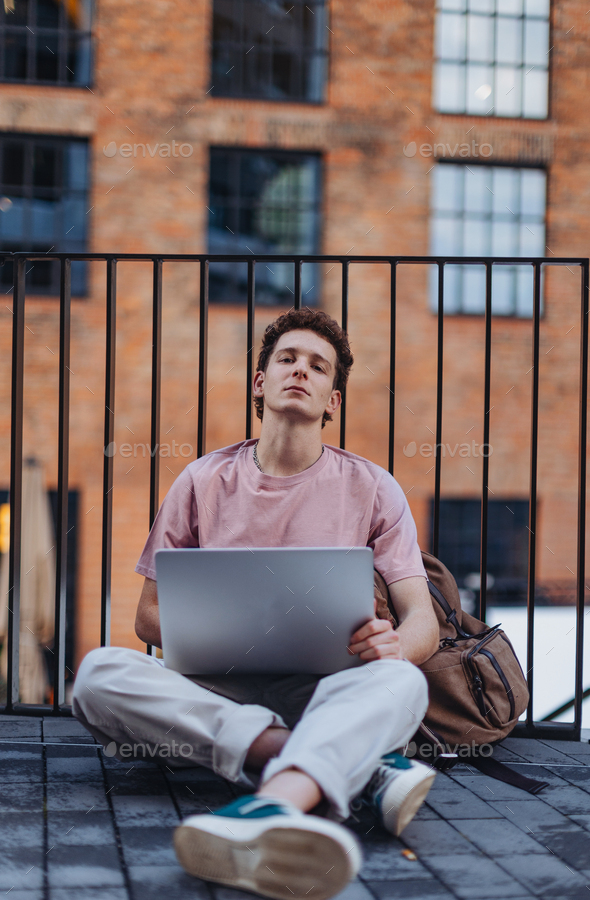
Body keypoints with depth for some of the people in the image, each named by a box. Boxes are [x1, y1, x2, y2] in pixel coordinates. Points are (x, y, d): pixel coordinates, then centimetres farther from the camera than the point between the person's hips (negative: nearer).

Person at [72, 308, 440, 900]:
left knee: (401, 680, -34)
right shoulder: (204, 482, 11)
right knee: (99, 671, -30)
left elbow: (424, 619, 4)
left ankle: (274, 808, -66)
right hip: (213, 691, 1)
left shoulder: (371, 489, 9)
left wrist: (396, 643, -23)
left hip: (326, 691, -1)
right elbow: (149, 615, 13)